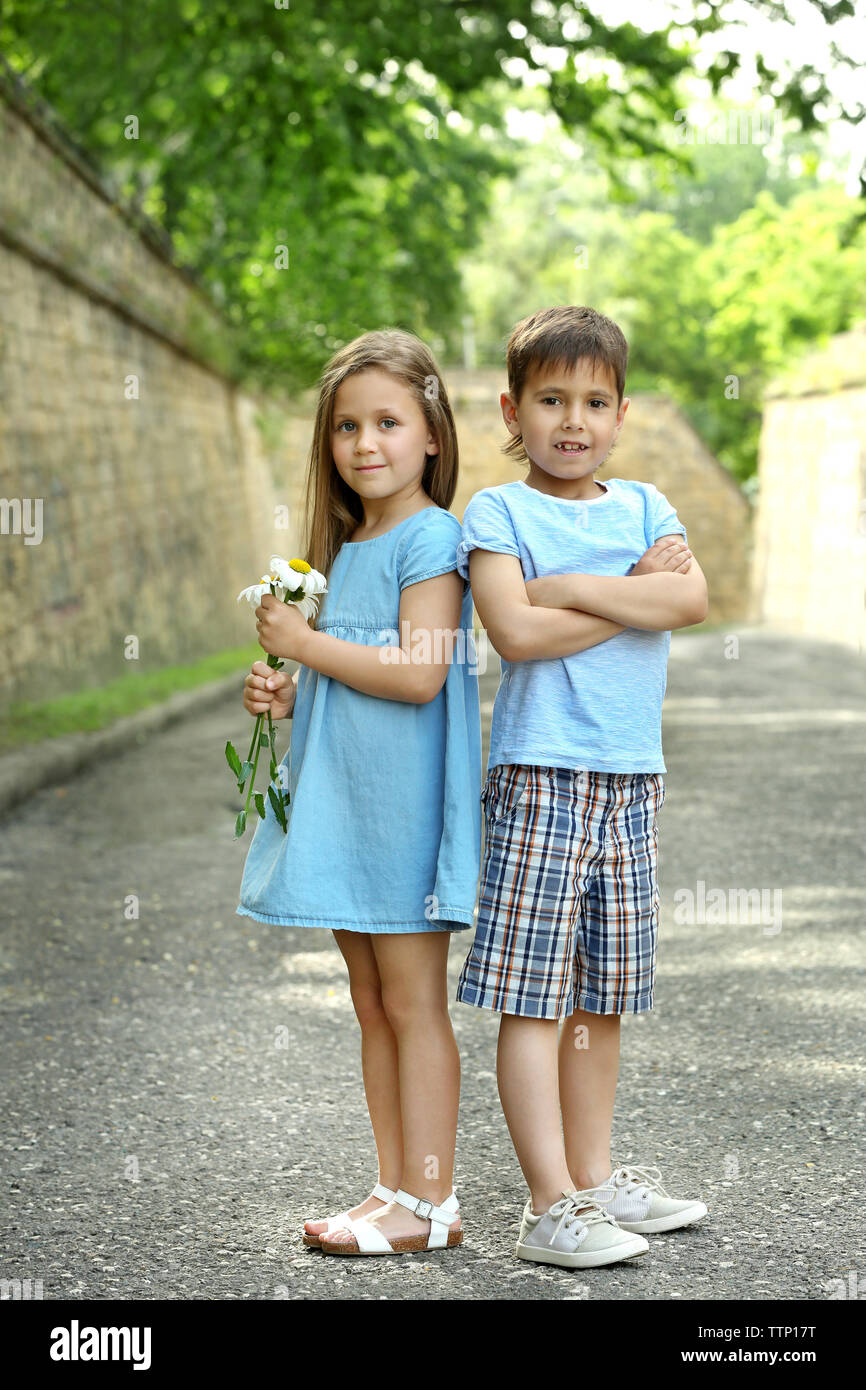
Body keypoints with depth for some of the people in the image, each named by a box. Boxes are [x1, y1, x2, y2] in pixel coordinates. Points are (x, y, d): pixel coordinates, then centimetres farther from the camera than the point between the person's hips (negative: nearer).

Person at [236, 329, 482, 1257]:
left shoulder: (431, 538, -11)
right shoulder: (347, 548, 15)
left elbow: (418, 673, -21)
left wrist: (305, 643, -15)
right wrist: (287, 696, 4)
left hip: (401, 801, -9)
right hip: (341, 798, 9)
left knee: (412, 1002, -3)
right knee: (372, 1004, 12)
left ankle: (428, 1204, 3)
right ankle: (396, 1189, 19)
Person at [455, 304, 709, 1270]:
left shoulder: (642, 506, 13)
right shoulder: (496, 512, -1)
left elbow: (694, 599, -5)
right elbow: (517, 631, -16)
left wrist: (571, 588, -11)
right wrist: (637, 592, -10)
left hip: (631, 782, 5)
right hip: (541, 778, -5)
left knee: (603, 996, 13)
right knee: (534, 999, -5)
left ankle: (593, 1178, 24)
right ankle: (550, 1208, -1)